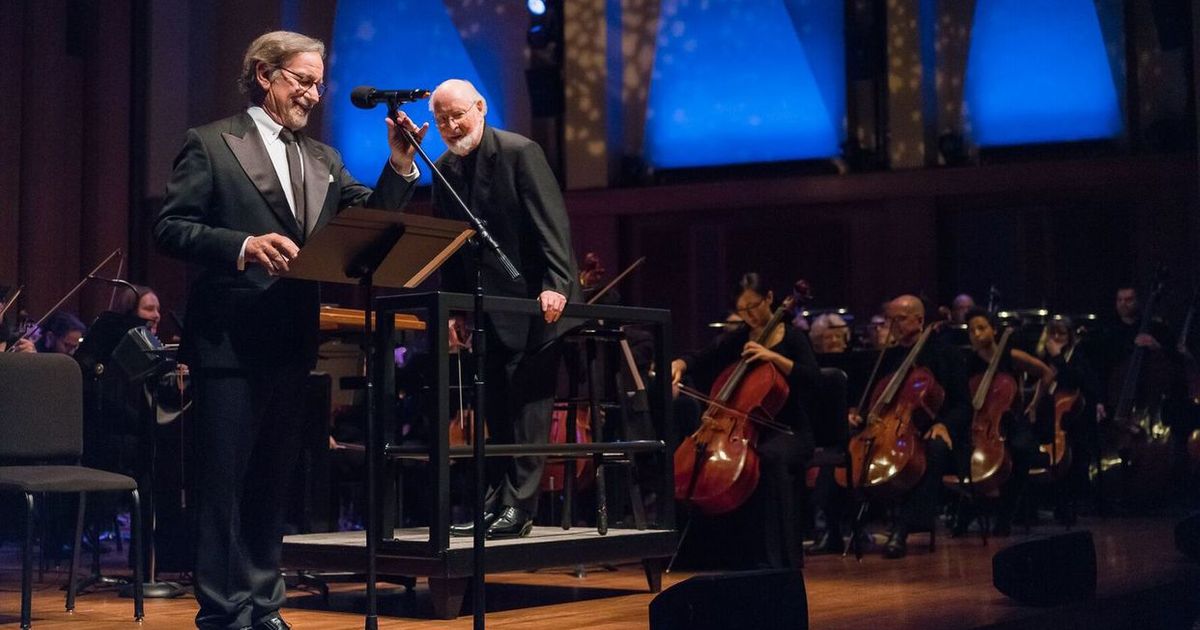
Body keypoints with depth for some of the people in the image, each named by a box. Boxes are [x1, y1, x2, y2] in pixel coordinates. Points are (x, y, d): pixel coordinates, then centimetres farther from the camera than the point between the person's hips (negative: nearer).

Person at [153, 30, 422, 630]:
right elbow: (170, 227, -9)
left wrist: (399, 166, -6)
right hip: (229, 340, -6)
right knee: (224, 482, -2)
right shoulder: (211, 144, -2)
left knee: (271, 484, 13)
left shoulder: (323, 159, 16)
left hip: (292, 344, 6)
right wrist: (244, 246, -23)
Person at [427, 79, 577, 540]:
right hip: (488, 306, 7)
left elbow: (552, 222, -17)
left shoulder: (520, 152, -10)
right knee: (496, 409, 9)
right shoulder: (445, 169, 10)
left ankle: (519, 508, -6)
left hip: (534, 302, -7)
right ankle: (496, 503, 14)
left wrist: (556, 283, -27)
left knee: (527, 403, -7)